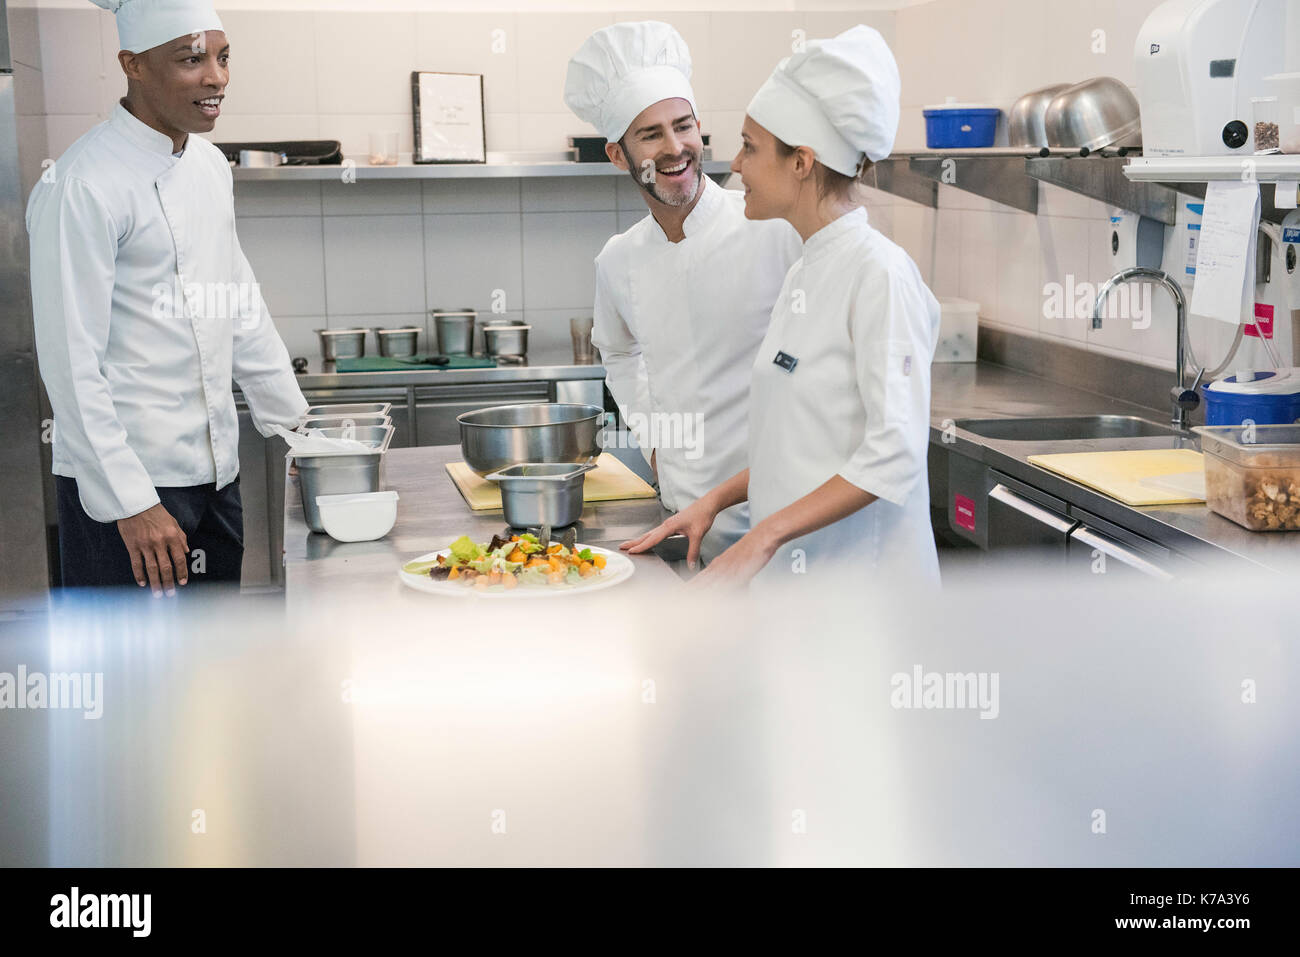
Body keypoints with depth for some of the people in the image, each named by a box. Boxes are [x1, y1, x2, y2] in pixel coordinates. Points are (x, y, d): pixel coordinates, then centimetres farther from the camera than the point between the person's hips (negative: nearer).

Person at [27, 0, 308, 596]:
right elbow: (70, 363, -18)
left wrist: (298, 425, 19)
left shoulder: (208, 165, 10)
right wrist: (129, 503, -20)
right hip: (125, 481, -8)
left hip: (214, 471, 8)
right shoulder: (85, 185, -17)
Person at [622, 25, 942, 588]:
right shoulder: (804, 274, 12)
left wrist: (761, 540, -24)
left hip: (860, 578, -8)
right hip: (790, 569, 8)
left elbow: (893, 455, -22)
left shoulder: (880, 275, -15)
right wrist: (713, 503, 10)